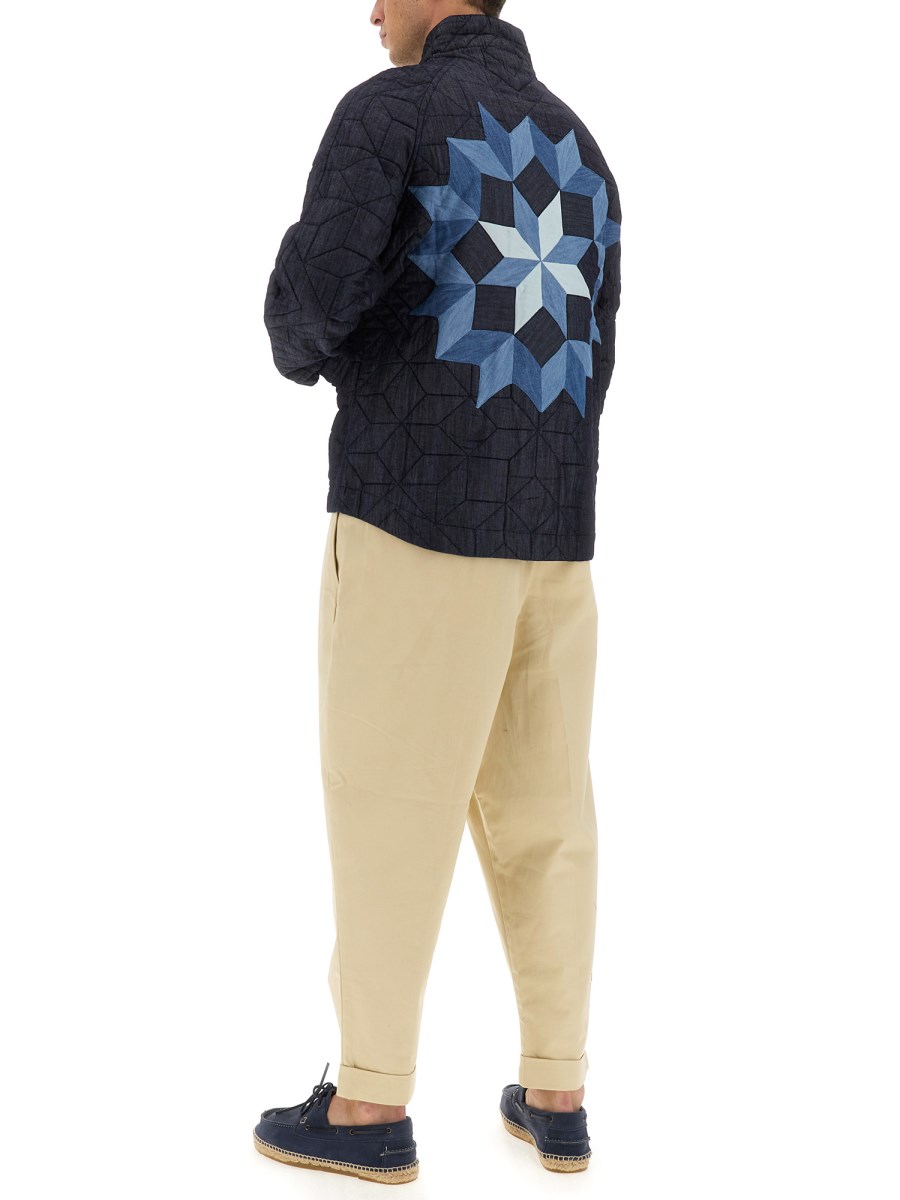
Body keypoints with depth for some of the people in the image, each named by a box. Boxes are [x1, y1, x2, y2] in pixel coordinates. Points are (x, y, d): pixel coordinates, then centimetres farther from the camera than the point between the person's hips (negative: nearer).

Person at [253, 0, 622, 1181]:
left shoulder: (387, 109, -4)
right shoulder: (582, 154, 18)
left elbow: (312, 297, -17)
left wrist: (300, 347, 9)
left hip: (419, 510, -7)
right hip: (554, 526, 7)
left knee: (387, 803, 1)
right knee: (539, 806, 11)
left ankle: (370, 1104, 9)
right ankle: (554, 1094, 16)